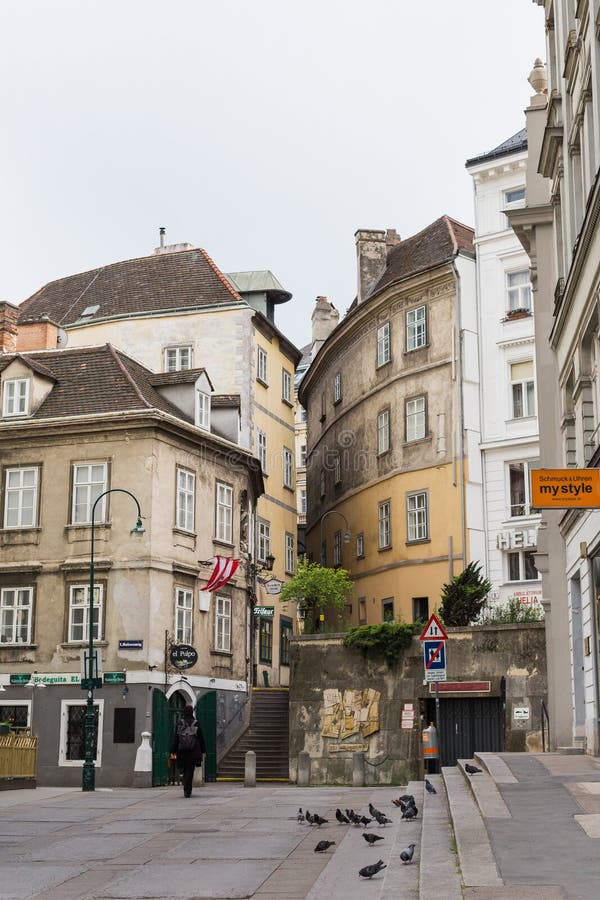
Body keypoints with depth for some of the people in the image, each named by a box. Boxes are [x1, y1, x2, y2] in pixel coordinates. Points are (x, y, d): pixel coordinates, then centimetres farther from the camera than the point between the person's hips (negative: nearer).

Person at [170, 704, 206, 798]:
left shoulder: (179, 724, 1)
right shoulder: (196, 724, -2)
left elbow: (175, 738, 1)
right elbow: (201, 738, 2)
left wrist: (173, 751, 4)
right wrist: (203, 751, 11)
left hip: (182, 751, 2)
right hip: (193, 751, -2)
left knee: (184, 770, 16)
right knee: (190, 771, 0)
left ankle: (187, 790, 19)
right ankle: (187, 791, -6)